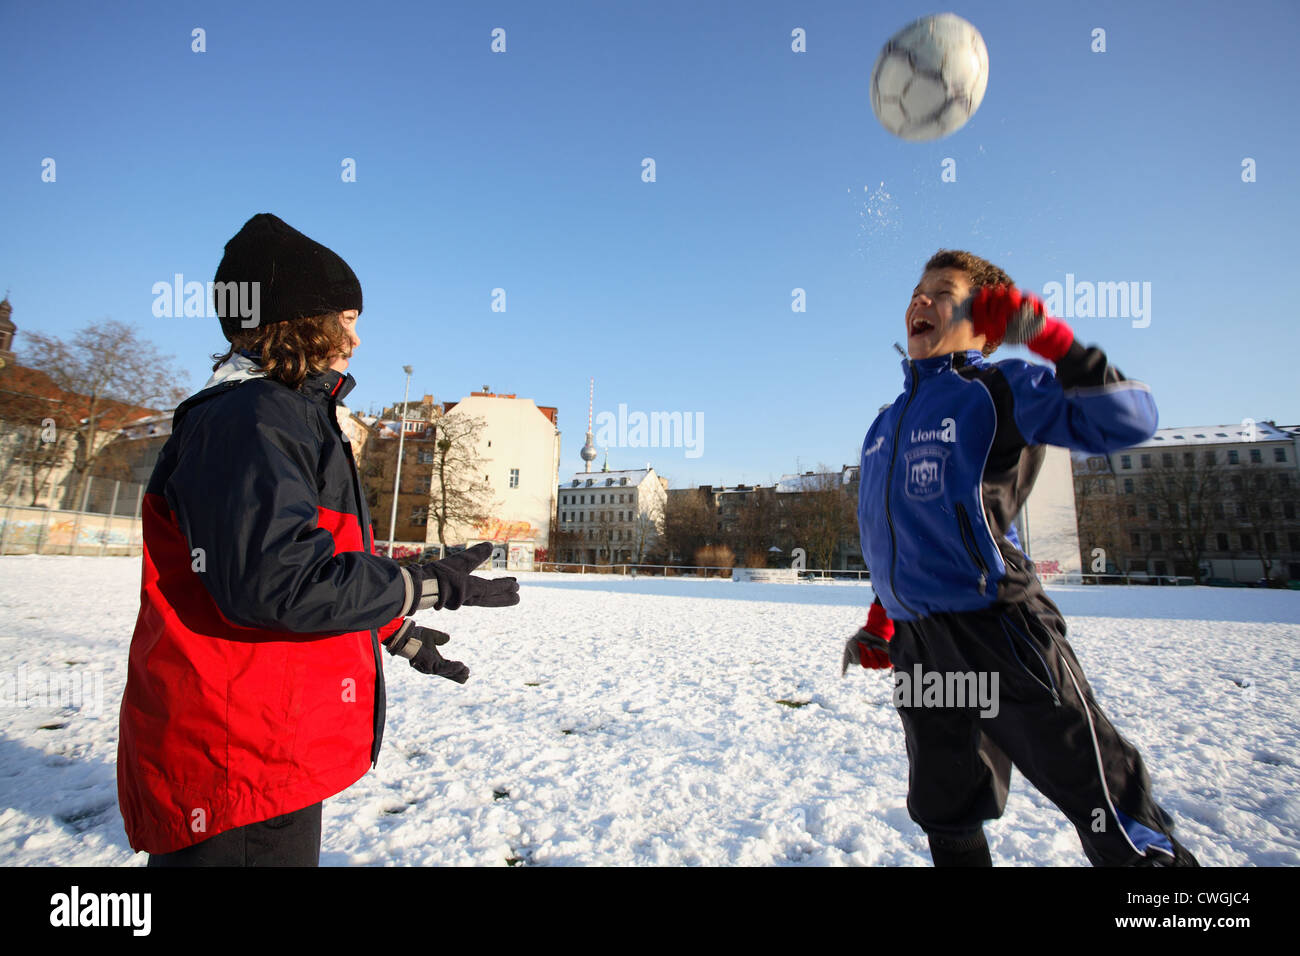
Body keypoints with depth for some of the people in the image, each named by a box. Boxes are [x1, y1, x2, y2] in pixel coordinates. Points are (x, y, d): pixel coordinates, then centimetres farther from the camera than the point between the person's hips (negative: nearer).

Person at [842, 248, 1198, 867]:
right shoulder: (887, 422, 17)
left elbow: (1126, 421, -17)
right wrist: (879, 623, 20)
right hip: (916, 642, 7)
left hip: (995, 627, -6)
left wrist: (1047, 334, -24)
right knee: (945, 815, 20)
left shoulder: (1000, 388, -2)